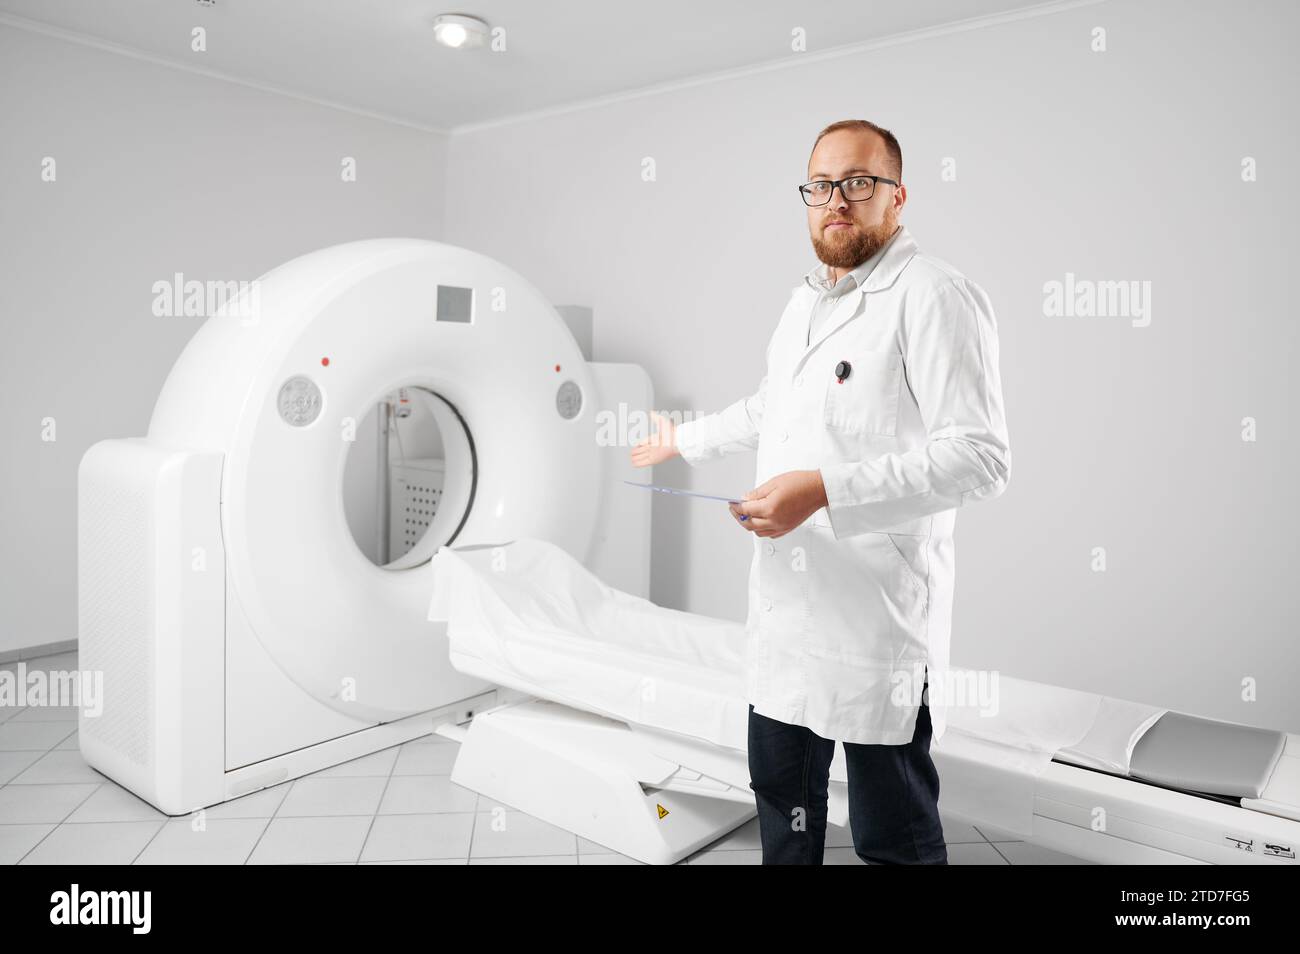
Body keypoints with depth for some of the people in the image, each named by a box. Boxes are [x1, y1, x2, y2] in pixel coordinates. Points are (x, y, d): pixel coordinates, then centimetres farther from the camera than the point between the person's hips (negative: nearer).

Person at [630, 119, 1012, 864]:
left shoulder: (937, 299, -12)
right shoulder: (806, 300, 16)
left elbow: (980, 459, -21)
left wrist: (826, 490, -28)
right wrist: (685, 439, 41)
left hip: (876, 615, -8)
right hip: (787, 606, 8)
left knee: (893, 836, 4)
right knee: (781, 789, 21)